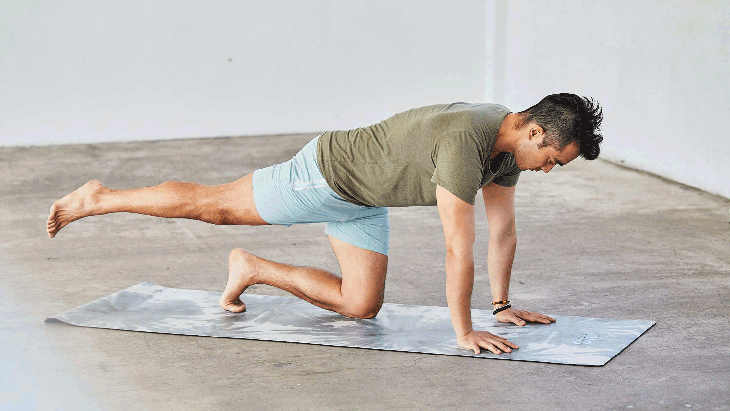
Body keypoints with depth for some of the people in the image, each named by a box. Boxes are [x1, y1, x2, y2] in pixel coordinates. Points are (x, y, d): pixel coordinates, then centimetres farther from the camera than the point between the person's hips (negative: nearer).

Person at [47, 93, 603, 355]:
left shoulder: (511, 145, -8)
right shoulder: (465, 142, -38)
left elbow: (503, 229, 3)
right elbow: (459, 247, -37)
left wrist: (503, 305, 5)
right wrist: (463, 331, -31)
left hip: (364, 202, 8)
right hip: (325, 174, -8)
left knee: (361, 306, 4)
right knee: (213, 205, 6)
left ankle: (254, 270, 19)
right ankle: (97, 199, 25)